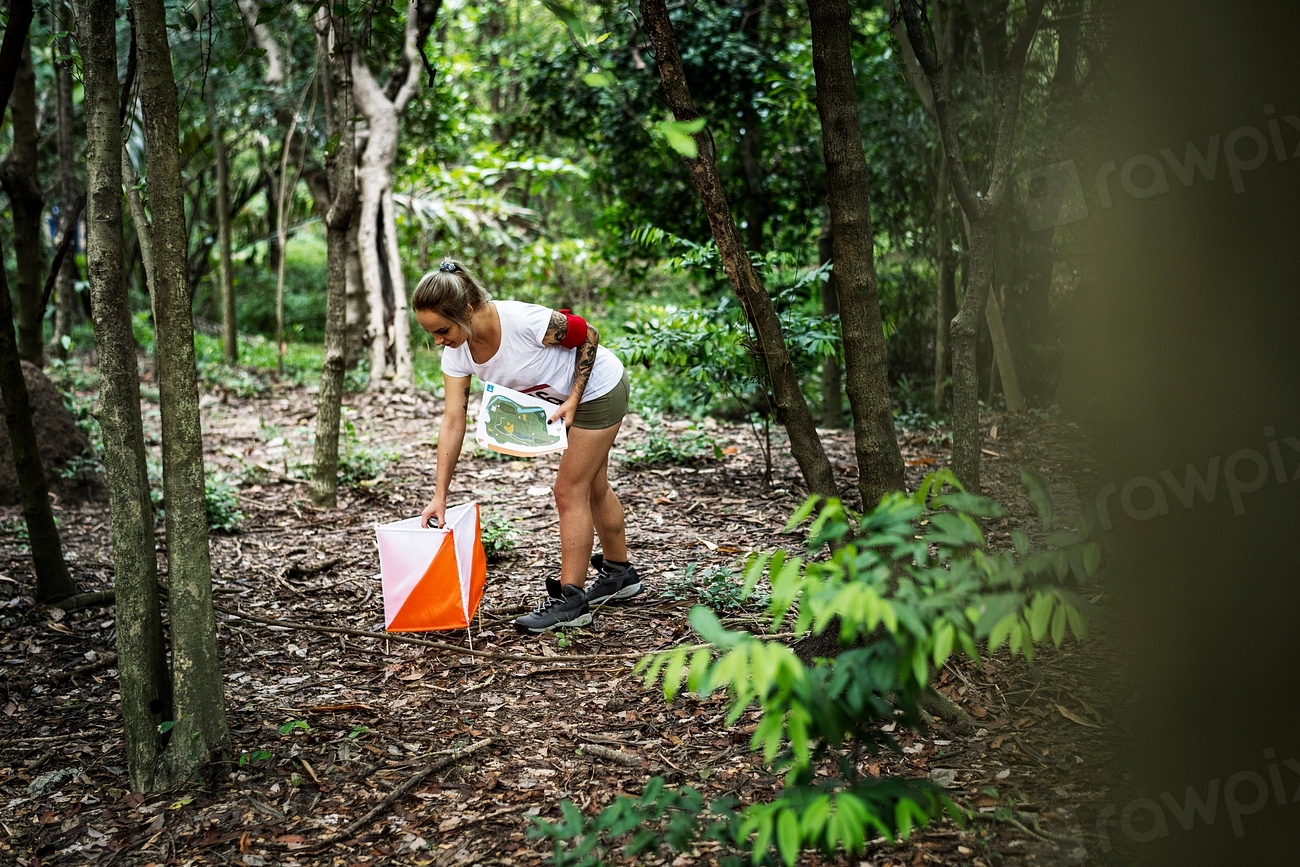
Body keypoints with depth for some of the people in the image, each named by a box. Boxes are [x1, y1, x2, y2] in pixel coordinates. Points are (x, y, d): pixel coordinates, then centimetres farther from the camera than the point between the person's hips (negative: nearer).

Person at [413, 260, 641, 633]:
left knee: (569, 489, -7)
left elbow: (588, 336, -22)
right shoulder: (457, 353, -16)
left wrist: (573, 400, -23)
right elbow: (452, 422, -15)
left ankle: (570, 599, 2)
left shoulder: (524, 321, -38)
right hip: (564, 396, 8)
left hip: (597, 388, -8)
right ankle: (619, 574, 39)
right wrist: (440, 495, -19)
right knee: (593, 487, 20)